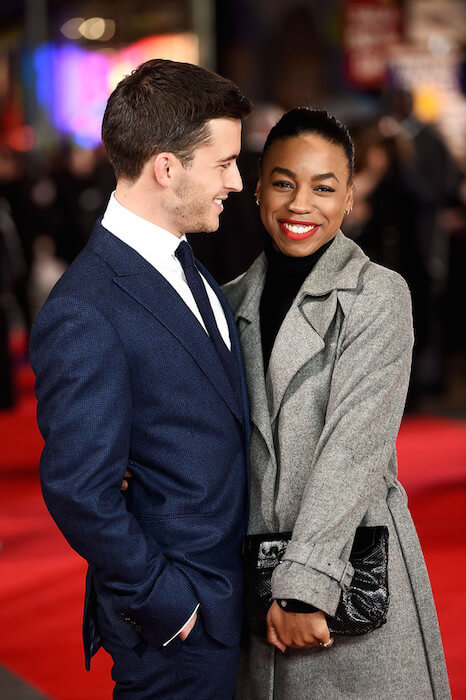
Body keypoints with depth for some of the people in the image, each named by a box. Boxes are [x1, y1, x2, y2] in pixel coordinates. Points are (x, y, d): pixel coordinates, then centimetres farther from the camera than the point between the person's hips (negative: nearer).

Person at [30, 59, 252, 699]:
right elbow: (79, 491, -23)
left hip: (227, 592, 8)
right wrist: (164, 606, -16)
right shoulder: (84, 315, -23)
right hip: (174, 627, -8)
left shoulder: (183, 263, 7)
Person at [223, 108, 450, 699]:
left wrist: (305, 582, -20)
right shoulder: (234, 302, 8)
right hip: (254, 567, 4)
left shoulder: (379, 295, -7)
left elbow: (356, 444, -15)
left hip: (353, 562, -4)